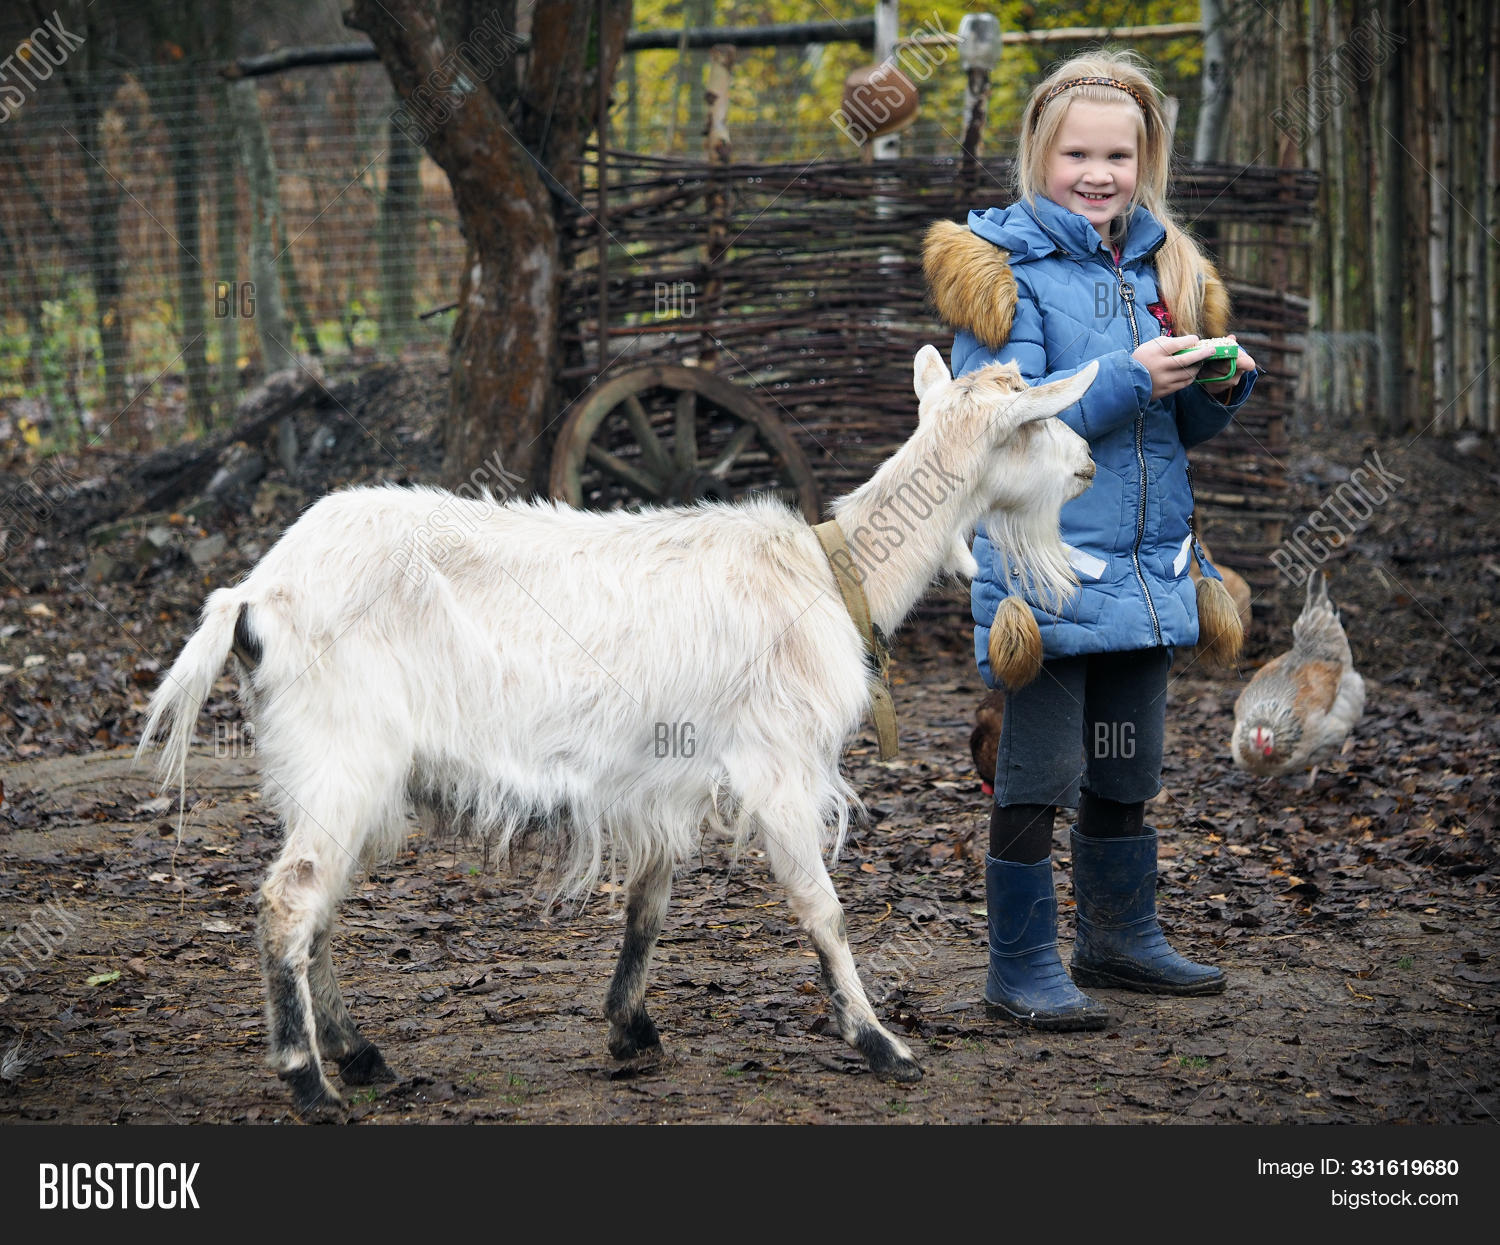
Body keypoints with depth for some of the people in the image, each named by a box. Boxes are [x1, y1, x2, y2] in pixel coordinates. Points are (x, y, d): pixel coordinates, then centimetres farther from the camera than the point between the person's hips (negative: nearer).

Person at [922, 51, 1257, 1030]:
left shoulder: (1161, 267, 12)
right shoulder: (1006, 266, -7)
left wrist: (1221, 386, -4)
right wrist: (1130, 379, -24)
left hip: (1144, 567, 6)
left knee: (1127, 774, 17)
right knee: (1039, 778, -3)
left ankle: (1121, 937, 32)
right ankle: (1022, 969, 7)